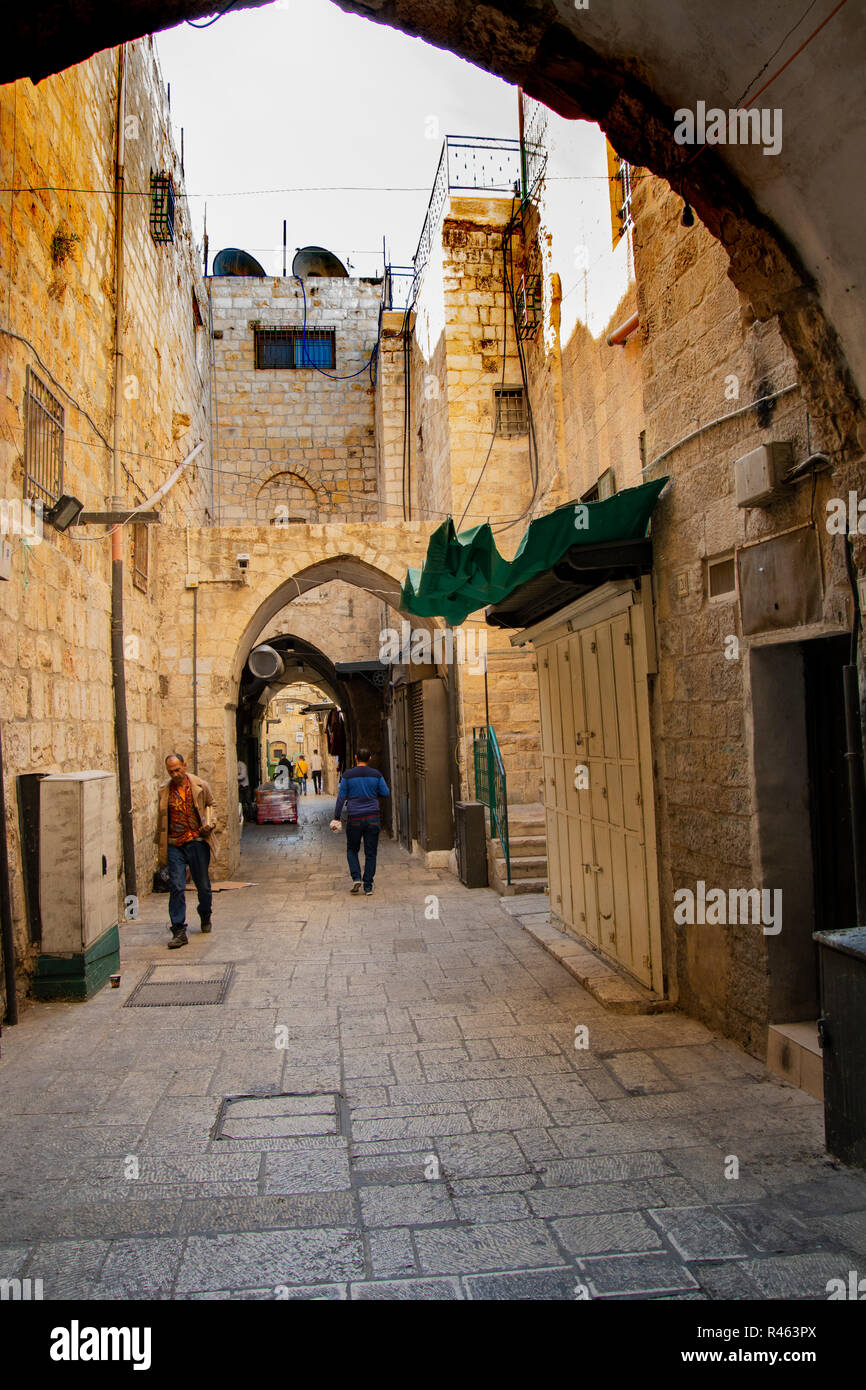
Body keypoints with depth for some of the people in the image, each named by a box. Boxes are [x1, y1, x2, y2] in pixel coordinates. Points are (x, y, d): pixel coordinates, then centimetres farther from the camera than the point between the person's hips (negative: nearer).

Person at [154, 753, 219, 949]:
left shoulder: (200, 786, 0)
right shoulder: (164, 790, 4)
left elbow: (211, 804, 17)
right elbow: (161, 818, 16)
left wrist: (210, 823, -2)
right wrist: (160, 845, 15)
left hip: (197, 842, 0)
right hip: (174, 845, 0)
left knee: (203, 885, 11)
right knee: (176, 887, -7)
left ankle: (205, 916, 38)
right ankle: (179, 931, -4)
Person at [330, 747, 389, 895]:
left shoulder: (347, 775, -3)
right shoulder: (376, 774, 1)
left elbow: (341, 797, -2)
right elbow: (386, 793, 5)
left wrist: (336, 818, 2)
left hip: (354, 818, -1)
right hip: (372, 818, 1)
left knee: (352, 850, 17)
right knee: (370, 853, 7)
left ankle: (356, 878, -1)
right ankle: (368, 887, 6)